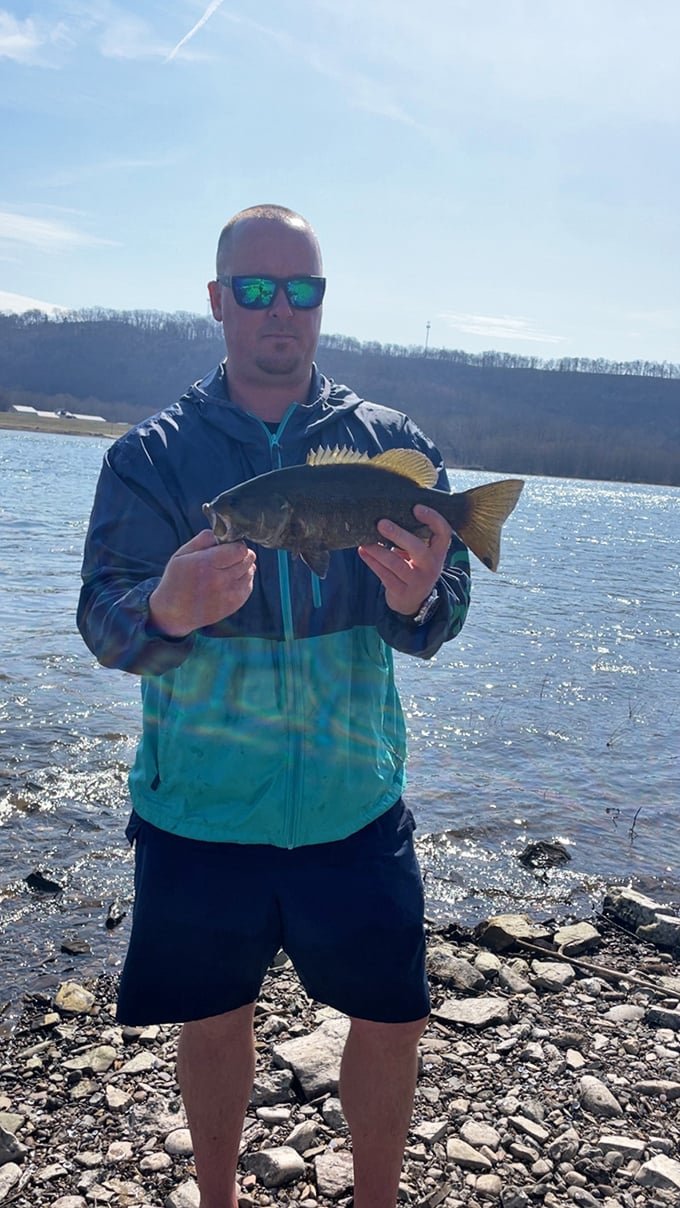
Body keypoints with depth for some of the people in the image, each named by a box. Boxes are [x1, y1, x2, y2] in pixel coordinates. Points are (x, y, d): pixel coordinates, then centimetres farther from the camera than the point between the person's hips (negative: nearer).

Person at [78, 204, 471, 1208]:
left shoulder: (391, 446, 0)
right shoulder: (153, 455, -2)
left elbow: (438, 624, -6)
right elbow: (102, 621, -9)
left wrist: (415, 598, -30)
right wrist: (168, 609, -32)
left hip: (354, 804, 1)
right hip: (198, 808, 0)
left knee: (391, 1016, 10)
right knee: (214, 1015, 16)